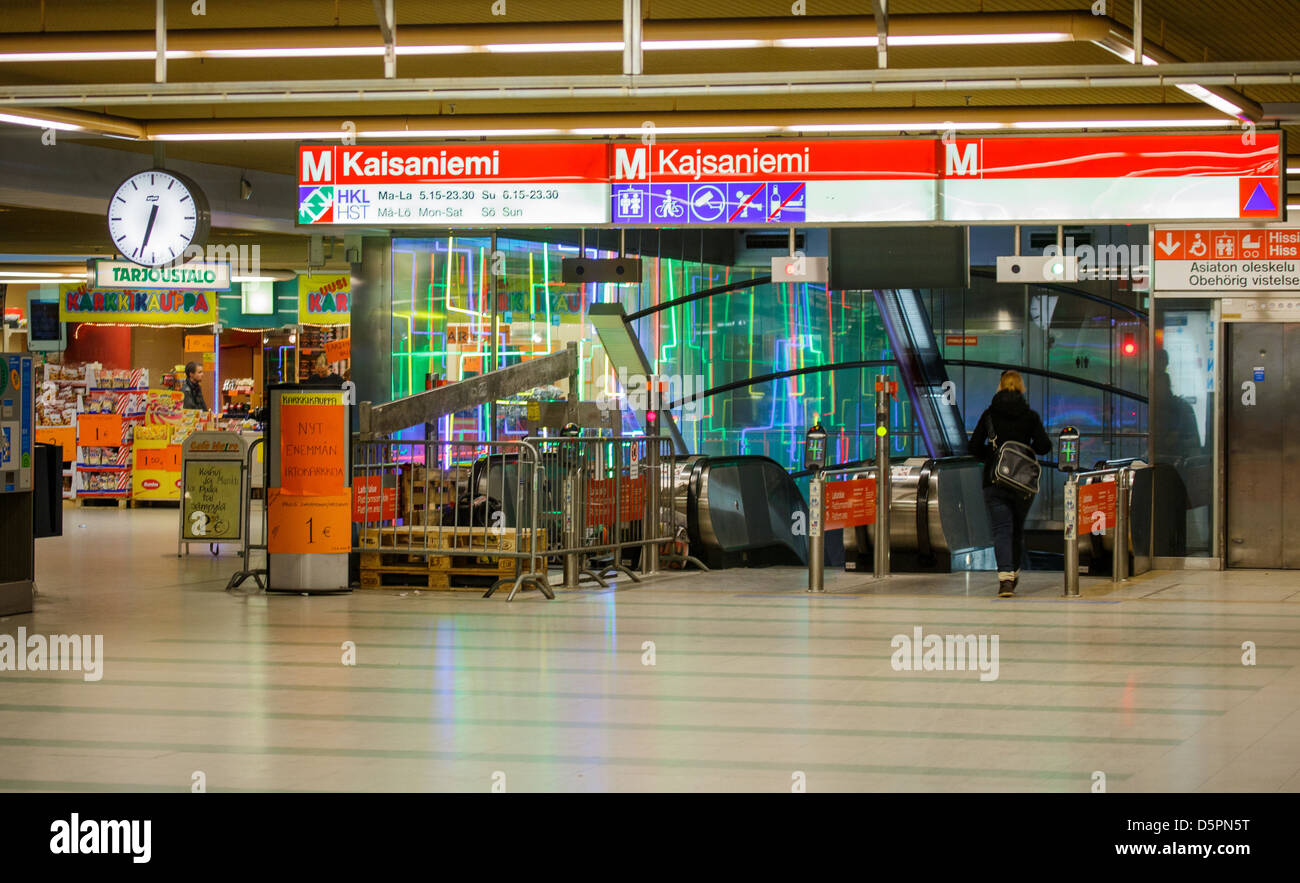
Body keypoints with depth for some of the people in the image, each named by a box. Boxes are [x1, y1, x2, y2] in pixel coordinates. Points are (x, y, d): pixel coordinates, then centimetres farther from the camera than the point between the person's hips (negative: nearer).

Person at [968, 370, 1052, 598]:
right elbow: (1044, 446, -6)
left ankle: (1005, 577, -22)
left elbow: (975, 446, -1)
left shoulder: (989, 414, 0)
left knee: (1001, 530, -5)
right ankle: (1014, 573, 30)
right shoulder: (1030, 415, -1)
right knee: (1018, 529, 19)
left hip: (995, 482, -1)